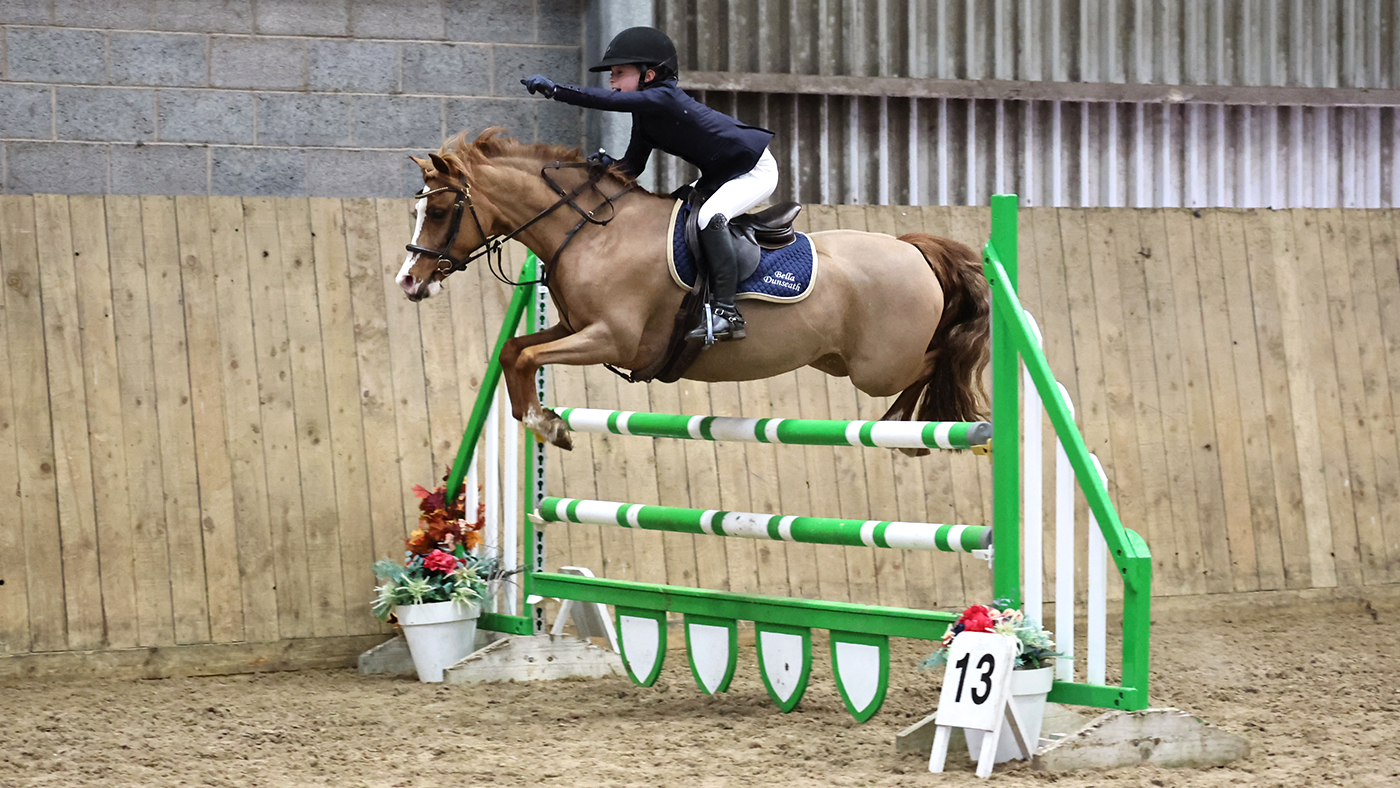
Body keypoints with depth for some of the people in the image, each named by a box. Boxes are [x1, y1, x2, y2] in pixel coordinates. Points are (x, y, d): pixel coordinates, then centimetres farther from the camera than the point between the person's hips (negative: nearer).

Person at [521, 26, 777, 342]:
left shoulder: (663, 98, -26)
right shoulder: (645, 112, 4)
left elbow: (613, 101, -39)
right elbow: (632, 165, 7)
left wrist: (554, 89, -42)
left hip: (755, 170, -11)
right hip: (719, 174, 11)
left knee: (709, 216, -30)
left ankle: (726, 311, -30)